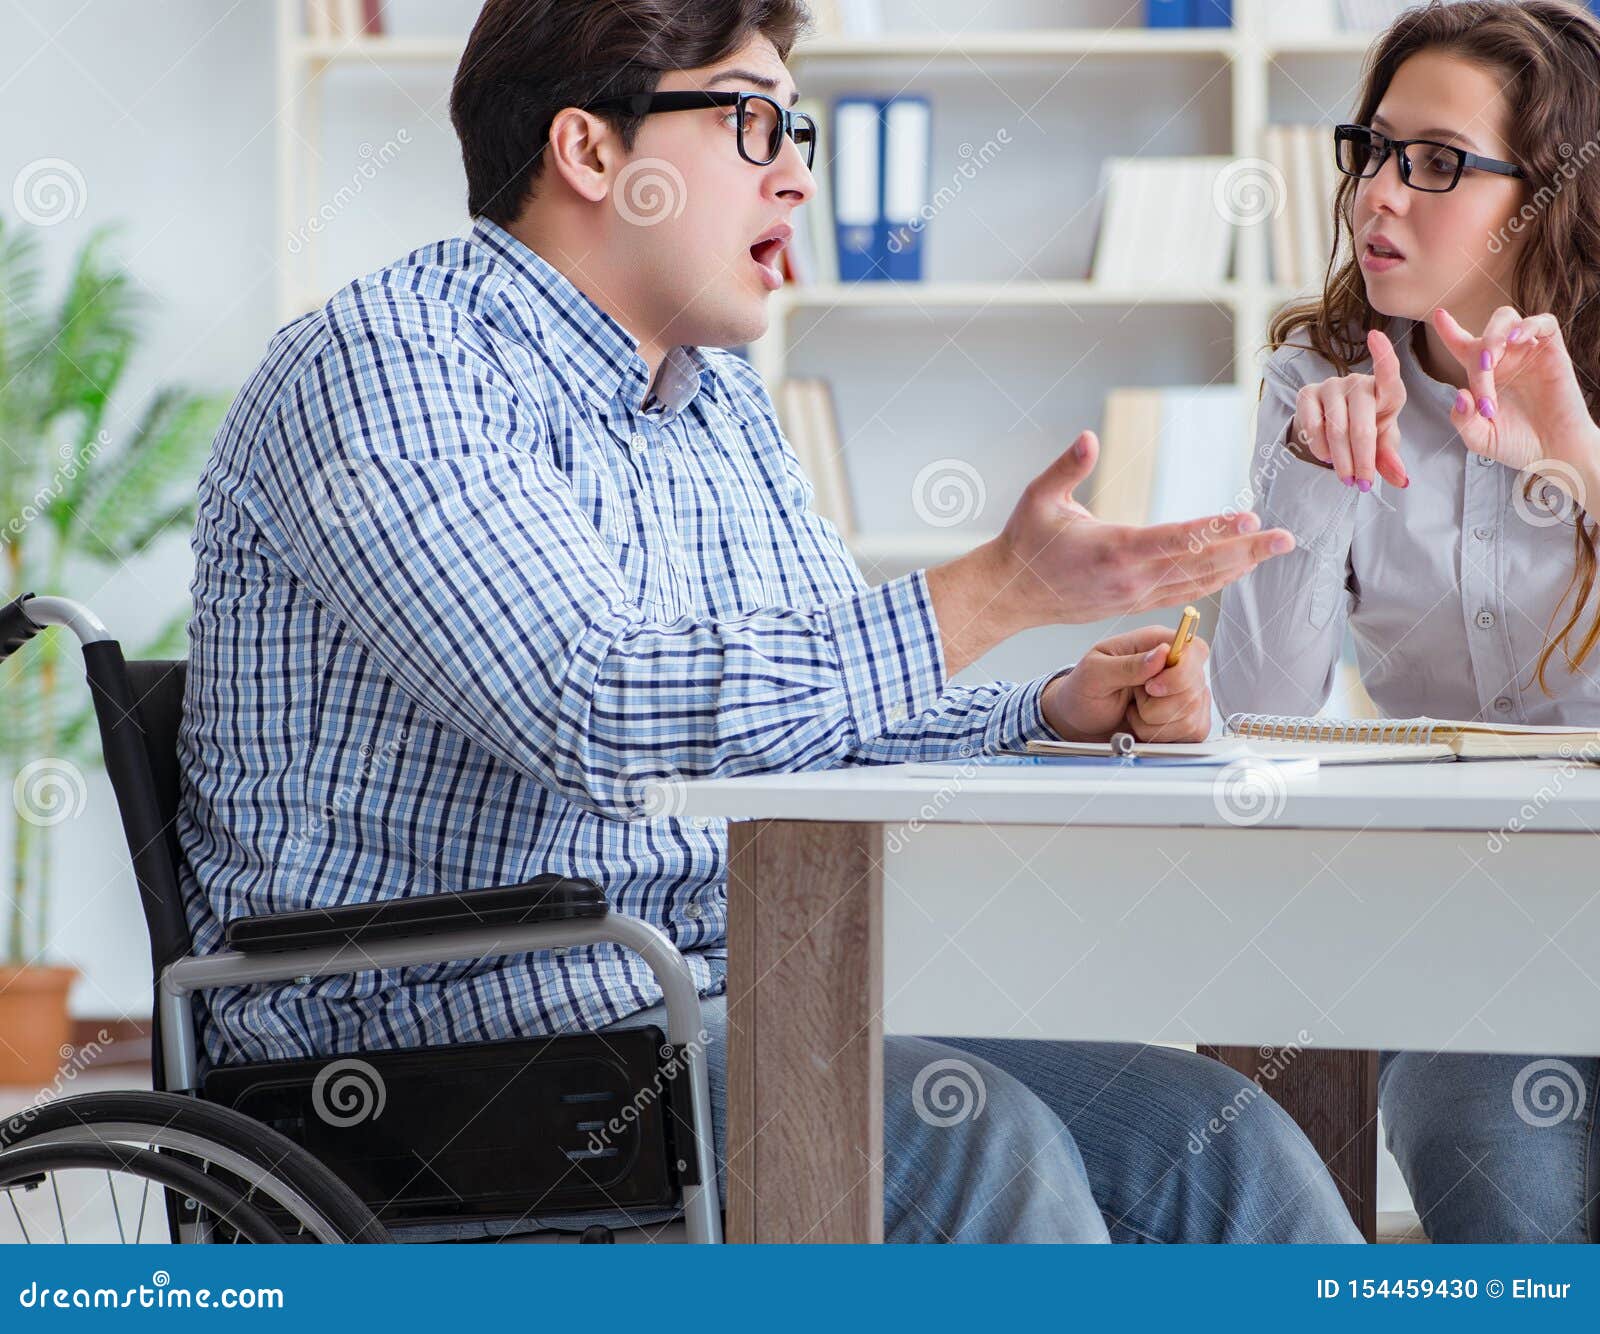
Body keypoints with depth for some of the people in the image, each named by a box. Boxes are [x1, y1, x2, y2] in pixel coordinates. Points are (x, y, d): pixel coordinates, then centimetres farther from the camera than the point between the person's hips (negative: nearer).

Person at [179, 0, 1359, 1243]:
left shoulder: (724, 405, 19)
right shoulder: (381, 365, -10)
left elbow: (823, 700, 30)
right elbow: (600, 715, -24)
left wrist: (1064, 708, 8)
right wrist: (998, 592, -22)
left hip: (737, 996, 8)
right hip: (447, 1029, -8)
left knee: (1222, 1144, -12)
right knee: (985, 1150, -30)